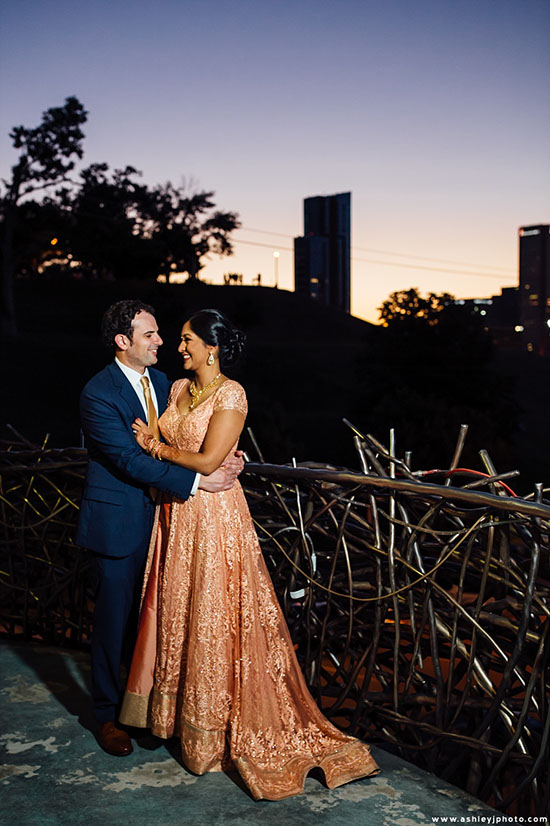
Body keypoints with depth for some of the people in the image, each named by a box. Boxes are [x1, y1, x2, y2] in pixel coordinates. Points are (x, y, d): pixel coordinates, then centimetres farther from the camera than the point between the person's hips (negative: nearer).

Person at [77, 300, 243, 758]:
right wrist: (197, 480, -26)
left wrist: (231, 457, -10)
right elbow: (131, 460, -23)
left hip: (159, 516, 7)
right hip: (118, 522, -6)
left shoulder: (161, 381, 7)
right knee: (114, 617, 6)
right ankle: (107, 714, 24)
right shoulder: (98, 393, -17)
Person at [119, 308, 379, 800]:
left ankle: (213, 727, 16)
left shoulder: (230, 395, -14)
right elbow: (169, 445, 13)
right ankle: (175, 708, 32)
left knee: (213, 618, 2)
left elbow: (207, 461, -20)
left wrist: (159, 449, -9)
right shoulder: (178, 389, 9)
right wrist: (152, 443, -8)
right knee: (175, 612, 15)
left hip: (213, 519, -7)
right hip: (176, 514, 8)